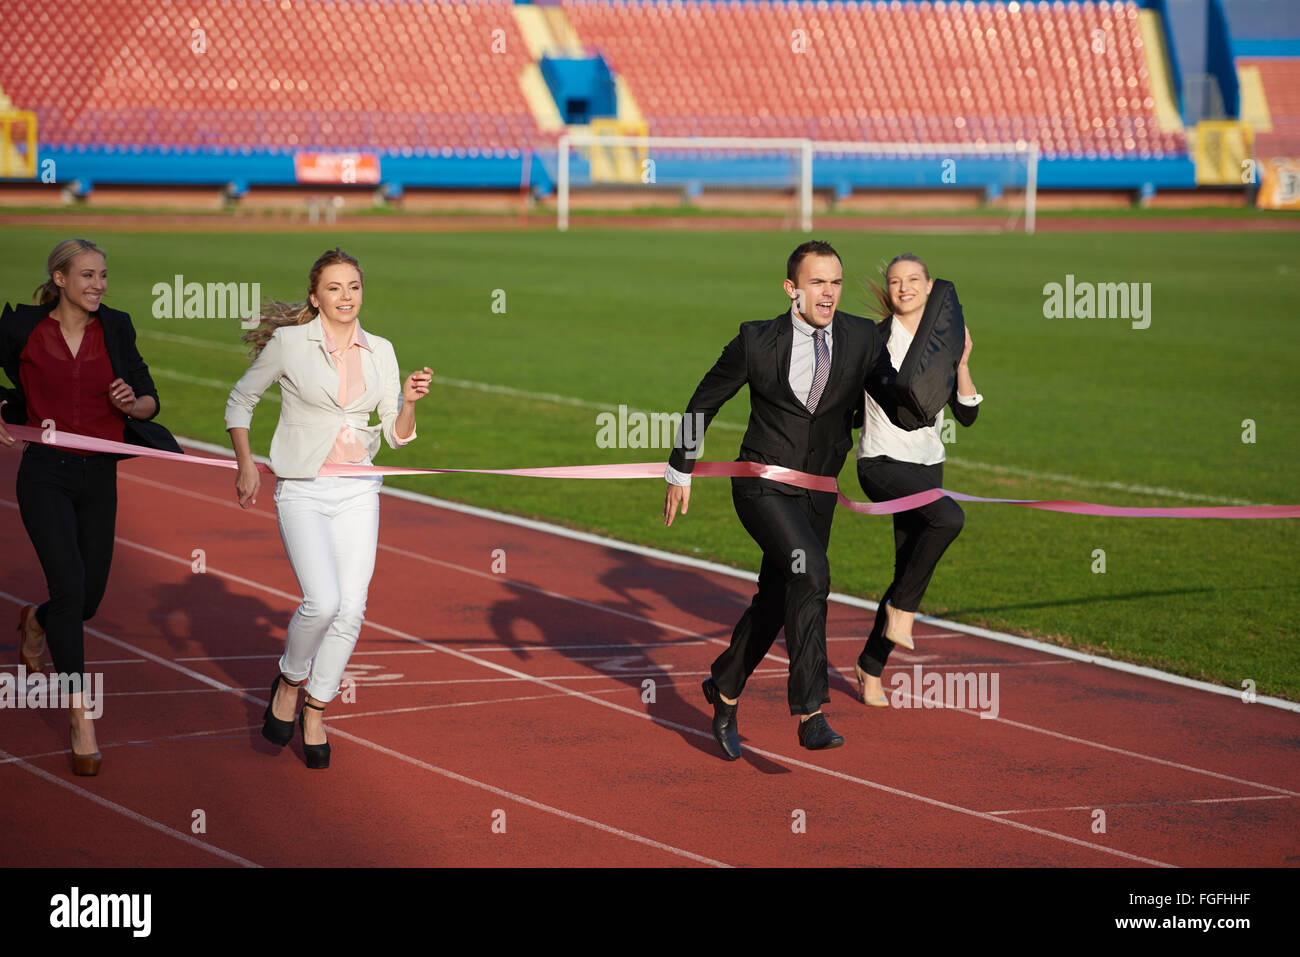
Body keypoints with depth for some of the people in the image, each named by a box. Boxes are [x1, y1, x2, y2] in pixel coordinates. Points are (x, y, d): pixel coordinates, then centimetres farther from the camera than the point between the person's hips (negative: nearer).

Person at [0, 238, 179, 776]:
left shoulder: (115, 329, 4)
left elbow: (151, 403, 7)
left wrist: (133, 403, -13)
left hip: (99, 476, 3)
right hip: (45, 474, -3)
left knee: (88, 600, 9)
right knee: (69, 585, -19)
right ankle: (80, 719, -15)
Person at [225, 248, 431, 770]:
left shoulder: (380, 351, 6)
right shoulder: (289, 343, -5)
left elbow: (397, 436, 9)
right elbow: (241, 400, 8)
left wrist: (409, 401, -11)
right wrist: (246, 467, 1)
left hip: (357, 492, 4)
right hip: (302, 490, -4)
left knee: (351, 608, -5)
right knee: (323, 601, -19)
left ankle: (315, 712, 13)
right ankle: (290, 682, 10)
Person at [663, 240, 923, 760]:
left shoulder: (862, 338, -2)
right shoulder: (757, 340, -7)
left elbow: (903, 412, -4)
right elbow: (705, 400, 5)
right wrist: (680, 470, 8)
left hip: (817, 495, 4)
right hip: (762, 486, -4)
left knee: (774, 604, 13)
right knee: (810, 573, -26)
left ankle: (723, 689, 39)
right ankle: (810, 713, -26)